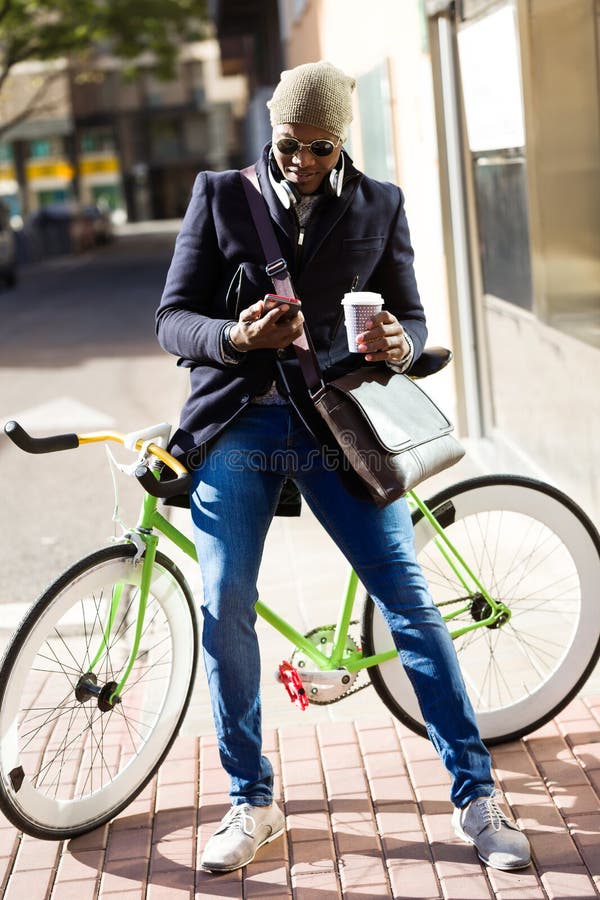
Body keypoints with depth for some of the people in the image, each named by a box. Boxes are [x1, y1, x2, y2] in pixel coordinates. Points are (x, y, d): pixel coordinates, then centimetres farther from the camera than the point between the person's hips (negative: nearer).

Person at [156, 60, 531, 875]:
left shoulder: (378, 207, 7)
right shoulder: (219, 196, 5)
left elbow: (409, 314, 8)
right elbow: (172, 320, 1)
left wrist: (398, 345, -17)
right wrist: (236, 336, -21)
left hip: (333, 423, 0)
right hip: (235, 424, 0)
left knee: (409, 601, -6)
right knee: (224, 611, -6)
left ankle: (475, 798, 4)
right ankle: (252, 804, 12)